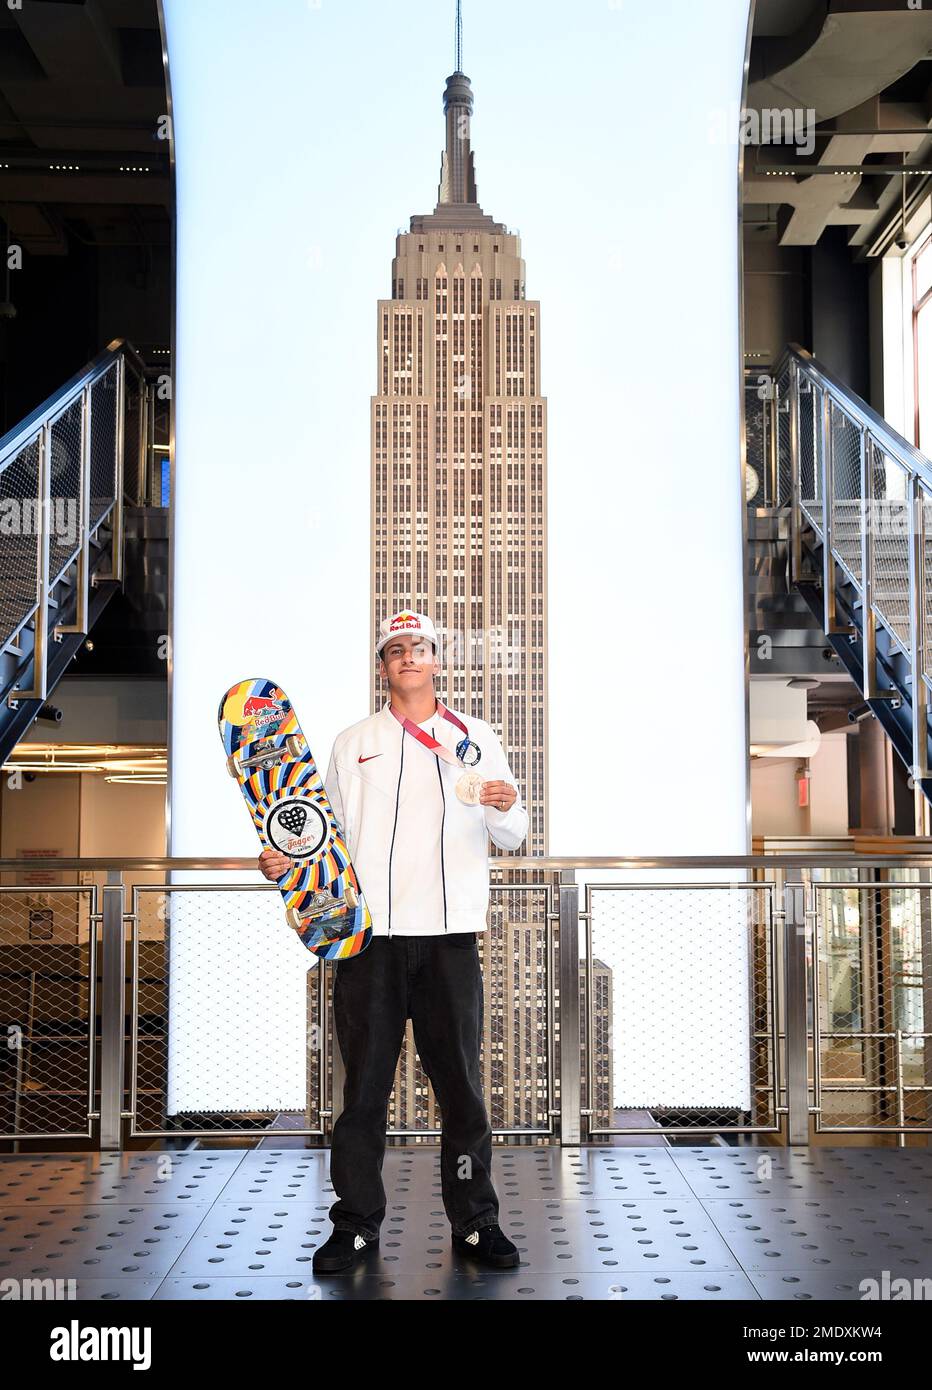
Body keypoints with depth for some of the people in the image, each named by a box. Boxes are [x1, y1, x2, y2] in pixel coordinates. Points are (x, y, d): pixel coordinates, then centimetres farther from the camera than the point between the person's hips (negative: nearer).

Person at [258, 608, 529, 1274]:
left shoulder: (477, 738, 13)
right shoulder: (353, 744, 14)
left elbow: (511, 835, 11)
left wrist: (506, 809, -11)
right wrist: (285, 858, -4)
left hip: (450, 933, 0)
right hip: (370, 933, 0)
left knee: (462, 1083, 2)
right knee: (365, 1083, 3)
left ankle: (475, 1222, 14)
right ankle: (357, 1225, 14)